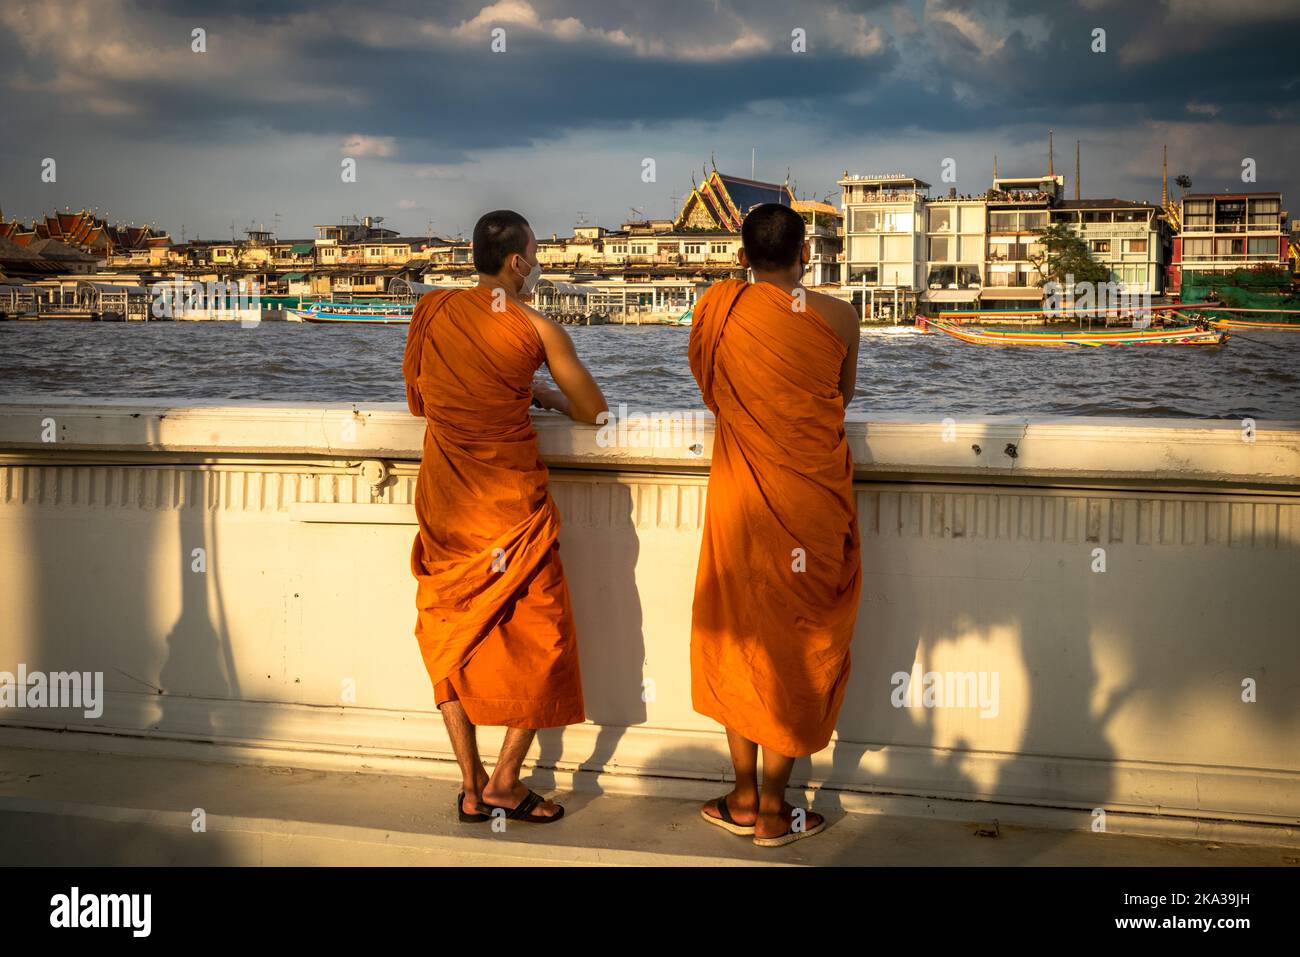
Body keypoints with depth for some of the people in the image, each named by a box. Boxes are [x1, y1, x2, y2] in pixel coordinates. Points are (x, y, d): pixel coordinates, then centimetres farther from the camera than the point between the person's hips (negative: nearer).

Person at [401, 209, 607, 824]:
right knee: (539, 639, 10)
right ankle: (505, 782, 10)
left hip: (446, 505, 4)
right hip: (512, 507, -4)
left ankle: (472, 788, 17)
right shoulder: (536, 329, -9)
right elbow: (592, 410, -1)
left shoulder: (432, 310, 1)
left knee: (453, 637, 15)